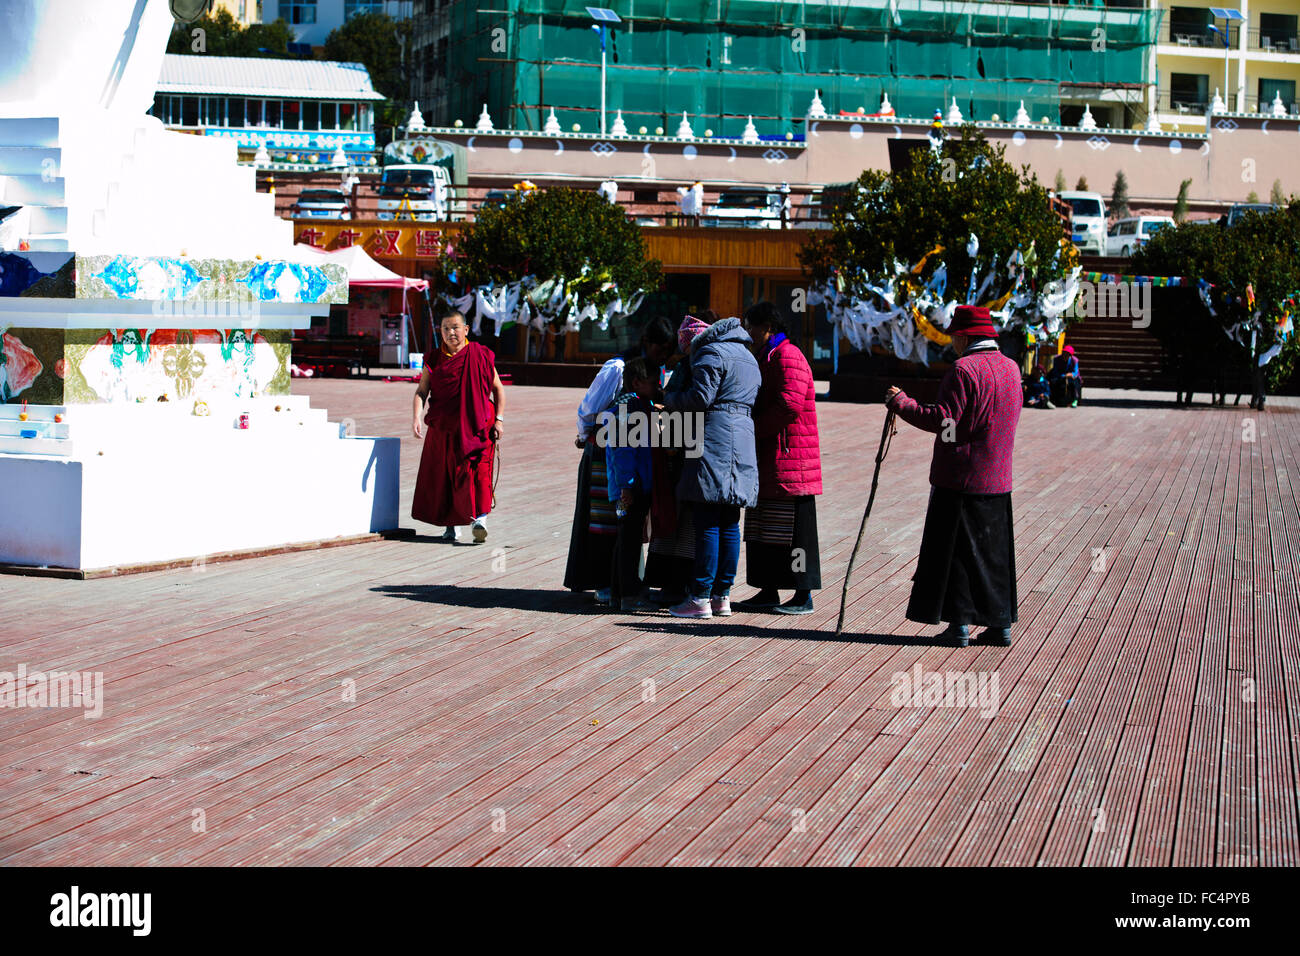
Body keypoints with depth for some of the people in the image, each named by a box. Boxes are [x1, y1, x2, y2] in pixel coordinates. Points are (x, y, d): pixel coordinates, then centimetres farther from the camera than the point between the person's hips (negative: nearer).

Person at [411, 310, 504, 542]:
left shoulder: (480, 356, 2)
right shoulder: (435, 360, 6)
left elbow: (498, 389, 5)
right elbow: (421, 390, -2)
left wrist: (498, 419, -4)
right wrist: (416, 416, -18)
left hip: (476, 426, -3)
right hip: (443, 427, 3)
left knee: (478, 468, -15)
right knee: (444, 474, 4)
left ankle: (480, 516, -21)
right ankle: (450, 525, 12)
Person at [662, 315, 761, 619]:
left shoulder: (711, 353, -4)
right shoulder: (749, 358, 23)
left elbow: (701, 397, -13)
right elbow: (752, 403, 19)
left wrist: (670, 399, 4)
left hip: (714, 439, -8)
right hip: (744, 440, 8)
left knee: (707, 523, -7)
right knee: (729, 523, 9)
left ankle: (701, 598, -8)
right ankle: (722, 596, 11)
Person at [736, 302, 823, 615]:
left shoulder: (788, 357, -13)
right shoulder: (764, 357, 21)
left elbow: (789, 405, -23)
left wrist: (754, 429, -15)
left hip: (789, 457, -10)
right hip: (766, 457, 10)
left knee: (794, 529, -6)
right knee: (762, 530, 11)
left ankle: (804, 595, -2)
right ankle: (768, 591, 16)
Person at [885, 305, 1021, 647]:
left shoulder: (964, 369, -14)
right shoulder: (1011, 368, 10)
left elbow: (942, 420, -19)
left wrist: (901, 403, -7)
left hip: (960, 477, -7)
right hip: (997, 478, 7)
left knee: (955, 551, 0)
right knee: (994, 552, 12)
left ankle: (959, 625, 0)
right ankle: (1000, 624, 14)